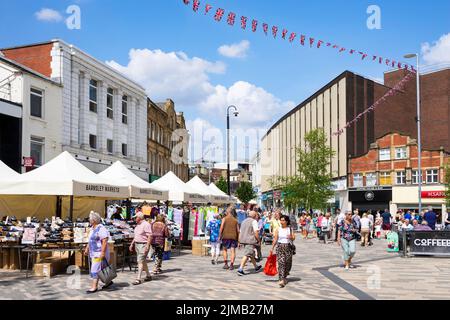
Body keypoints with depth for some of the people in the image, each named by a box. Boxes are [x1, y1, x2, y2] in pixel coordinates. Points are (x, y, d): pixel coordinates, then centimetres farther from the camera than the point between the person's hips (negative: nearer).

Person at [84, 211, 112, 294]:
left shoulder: (101, 228, -18)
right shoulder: (93, 228, 13)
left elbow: (105, 241, -23)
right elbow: (91, 240, 24)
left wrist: (102, 253, -26)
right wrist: (87, 249, 23)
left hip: (99, 253, -10)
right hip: (94, 253, 10)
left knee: (95, 269, -7)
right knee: (102, 268, 16)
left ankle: (94, 287, -2)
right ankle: (108, 282, 28)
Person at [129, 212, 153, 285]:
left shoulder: (146, 224, -14)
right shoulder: (138, 225, 14)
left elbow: (150, 236, -18)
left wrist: (147, 246, -24)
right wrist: (132, 244, 19)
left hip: (143, 245, -9)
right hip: (137, 244, 9)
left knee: (140, 261, -11)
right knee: (143, 261, 15)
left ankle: (138, 279, -11)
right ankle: (148, 276, 26)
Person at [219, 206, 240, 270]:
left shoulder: (224, 219, 1)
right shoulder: (235, 220, 10)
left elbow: (221, 228, -8)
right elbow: (238, 230, 9)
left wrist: (220, 236, -2)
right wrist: (238, 239, 14)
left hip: (226, 236, -1)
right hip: (233, 237, 2)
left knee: (225, 250, 13)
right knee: (233, 251, 2)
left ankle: (226, 264, 8)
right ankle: (231, 265, -5)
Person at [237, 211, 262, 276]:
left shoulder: (244, 221, 19)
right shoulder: (254, 221, -7)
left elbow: (240, 232, 19)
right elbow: (256, 232, -14)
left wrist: (240, 241, 22)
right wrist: (259, 240, -3)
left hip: (243, 240, 9)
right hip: (250, 240, -9)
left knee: (251, 254, 21)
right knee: (247, 255, -9)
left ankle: (256, 267, 34)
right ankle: (240, 269, -16)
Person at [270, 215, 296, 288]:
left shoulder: (290, 229, 4)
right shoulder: (278, 230, 4)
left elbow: (293, 238, -2)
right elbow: (275, 239, 4)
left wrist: (291, 237, -25)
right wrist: (272, 248, 1)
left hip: (288, 247, 1)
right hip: (280, 247, -1)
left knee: (288, 263, 8)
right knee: (281, 263, -11)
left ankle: (284, 277, 33)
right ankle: (281, 280, -16)